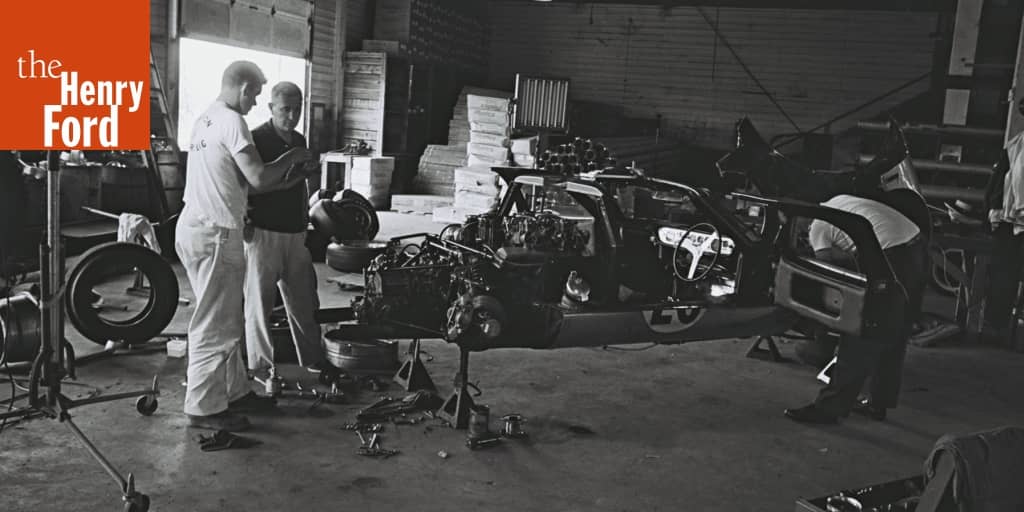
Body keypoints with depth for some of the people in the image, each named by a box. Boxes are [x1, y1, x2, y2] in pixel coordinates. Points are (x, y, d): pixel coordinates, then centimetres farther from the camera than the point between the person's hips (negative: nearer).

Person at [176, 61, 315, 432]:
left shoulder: (205, 120, 17)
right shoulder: (231, 122, -13)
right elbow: (258, 178, -20)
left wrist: (282, 182, 17)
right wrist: (290, 159, -2)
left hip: (195, 228, 10)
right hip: (214, 234, -10)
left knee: (229, 321, 18)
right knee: (215, 326, -2)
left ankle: (235, 392, 28)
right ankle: (204, 407, 7)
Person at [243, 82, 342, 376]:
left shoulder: (299, 141, 13)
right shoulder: (256, 139, -8)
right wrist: (245, 220, -20)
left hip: (295, 233, 7)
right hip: (263, 233, -7)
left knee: (304, 301, 13)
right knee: (260, 302, 1)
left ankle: (314, 359, 25)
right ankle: (260, 366, 11)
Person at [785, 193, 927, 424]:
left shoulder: (818, 227, -1)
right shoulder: (840, 200, 21)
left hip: (891, 261, -9)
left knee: (859, 344, 0)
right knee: (894, 342, 19)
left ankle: (828, 408, 7)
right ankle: (878, 403, 32)